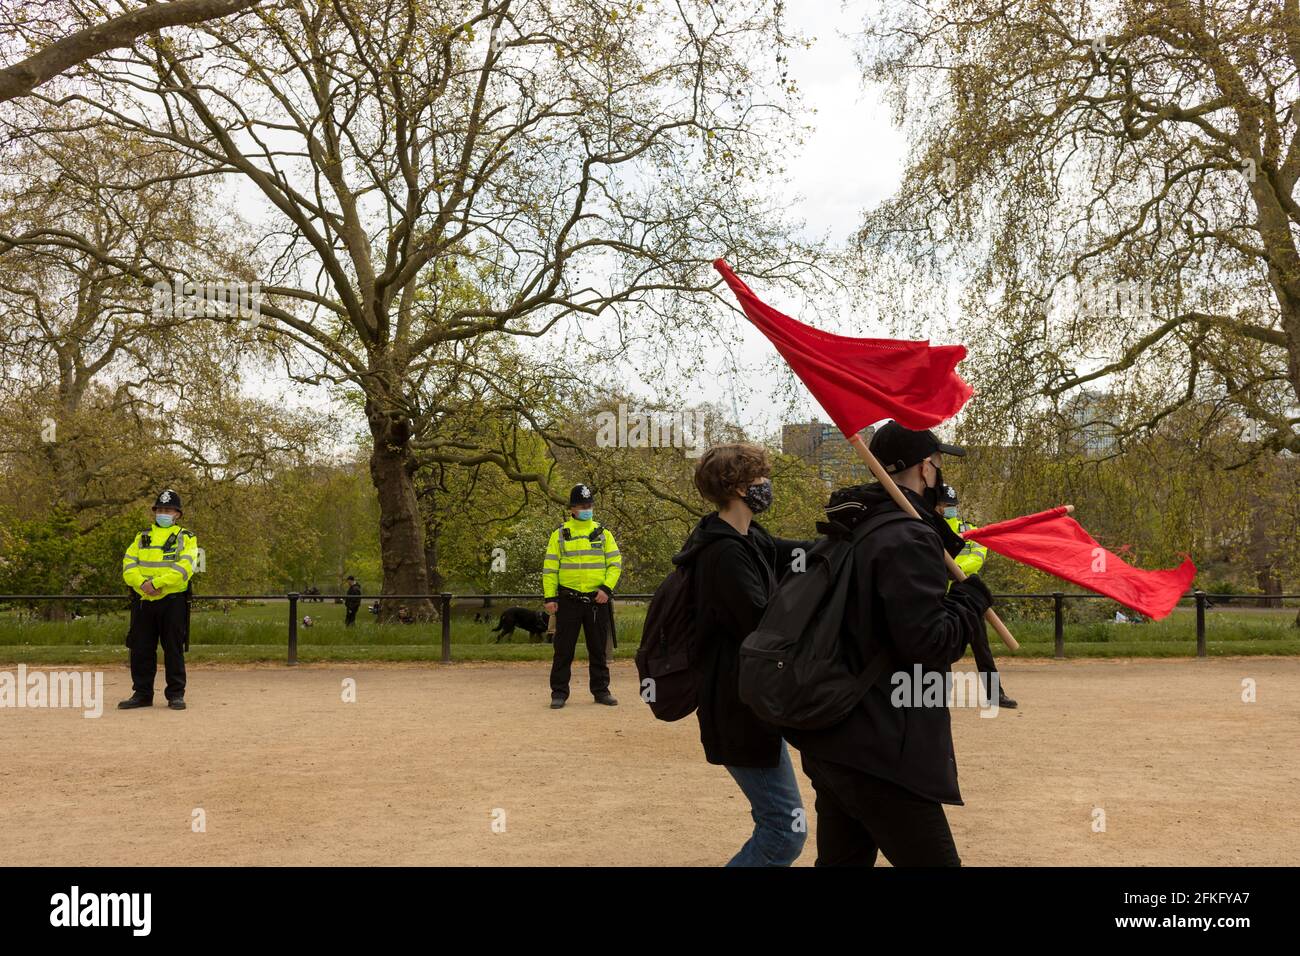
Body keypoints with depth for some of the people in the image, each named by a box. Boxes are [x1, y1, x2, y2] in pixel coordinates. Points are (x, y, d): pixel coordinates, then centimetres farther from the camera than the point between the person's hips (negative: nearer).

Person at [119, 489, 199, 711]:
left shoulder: (186, 538, 5)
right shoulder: (141, 538, 18)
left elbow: (184, 567, -11)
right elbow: (128, 564, 5)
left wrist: (156, 583, -20)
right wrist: (142, 583, -15)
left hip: (173, 601, -4)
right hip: (142, 601, 4)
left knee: (174, 649, 0)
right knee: (141, 649, 6)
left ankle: (176, 694, 8)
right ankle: (142, 693, 16)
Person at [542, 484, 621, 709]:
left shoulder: (603, 533, 7)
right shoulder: (559, 534, 3)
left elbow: (616, 563, 6)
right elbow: (549, 568, 2)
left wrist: (606, 588, -8)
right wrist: (549, 597, -6)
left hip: (597, 600, 2)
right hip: (568, 600, -2)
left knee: (598, 648, 8)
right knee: (563, 648, 1)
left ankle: (601, 690, 18)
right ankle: (559, 692, 8)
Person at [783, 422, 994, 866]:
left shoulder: (854, 531, 15)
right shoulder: (909, 539, -16)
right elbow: (928, 641, -21)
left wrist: (948, 539, 18)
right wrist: (973, 592, -5)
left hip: (831, 741, 10)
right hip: (881, 753, -10)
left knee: (844, 859, 17)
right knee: (932, 860, -1)